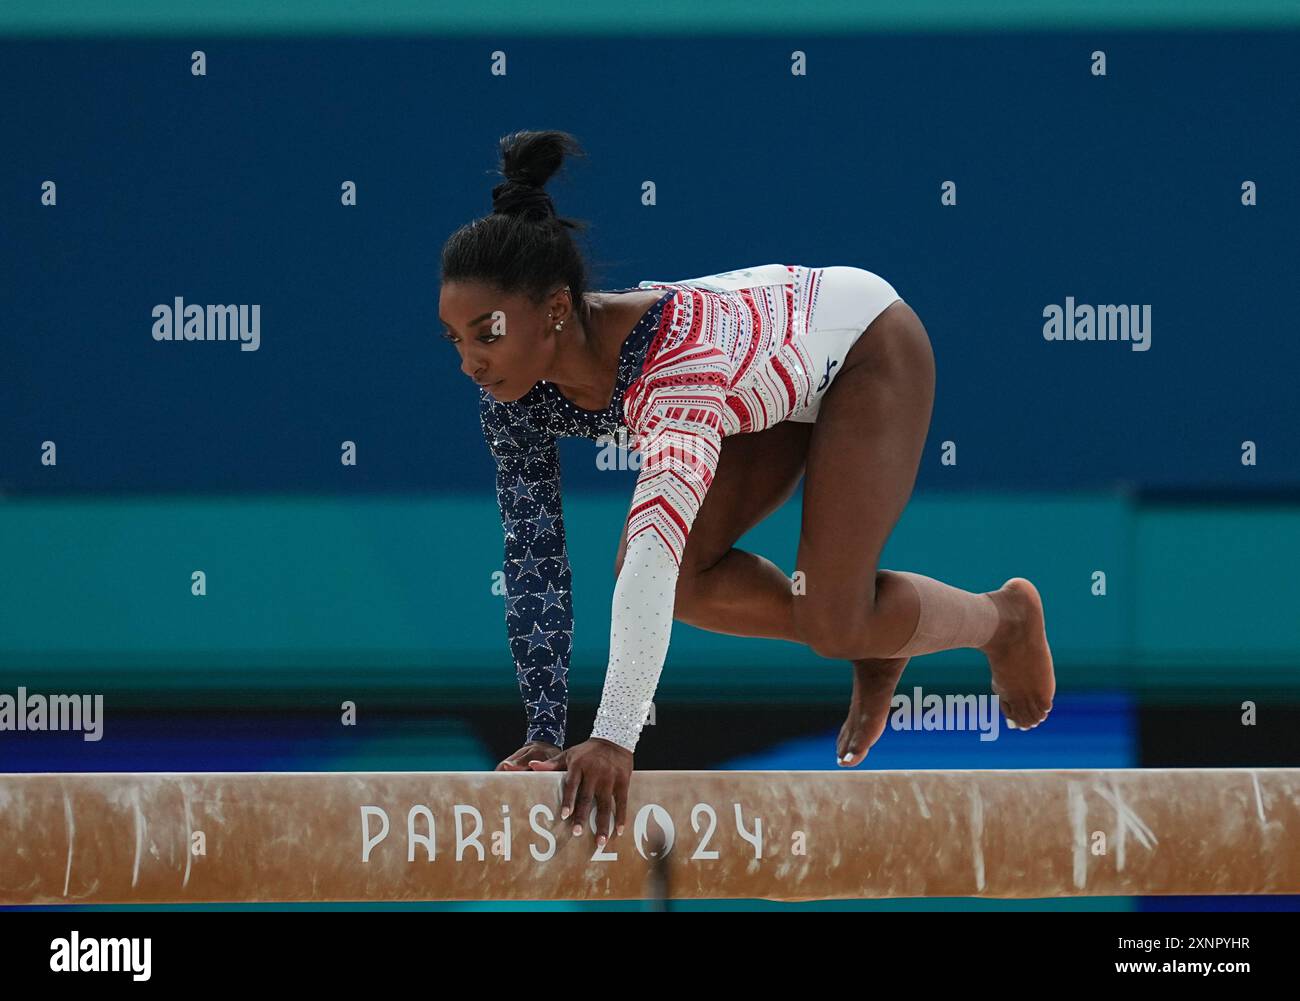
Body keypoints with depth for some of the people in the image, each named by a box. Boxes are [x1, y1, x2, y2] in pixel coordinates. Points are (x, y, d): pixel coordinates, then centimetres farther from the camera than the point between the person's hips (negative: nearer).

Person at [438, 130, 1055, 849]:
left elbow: (655, 547, -54)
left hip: (869, 351, -7)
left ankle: (1002, 618, 17)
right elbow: (532, 553, -16)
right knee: (681, 578, -9)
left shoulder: (677, 357, -45)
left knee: (833, 622, -15)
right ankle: (875, 641, 16)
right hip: (773, 384, 7)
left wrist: (615, 738, -61)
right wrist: (545, 734, -20)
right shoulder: (514, 387, -23)